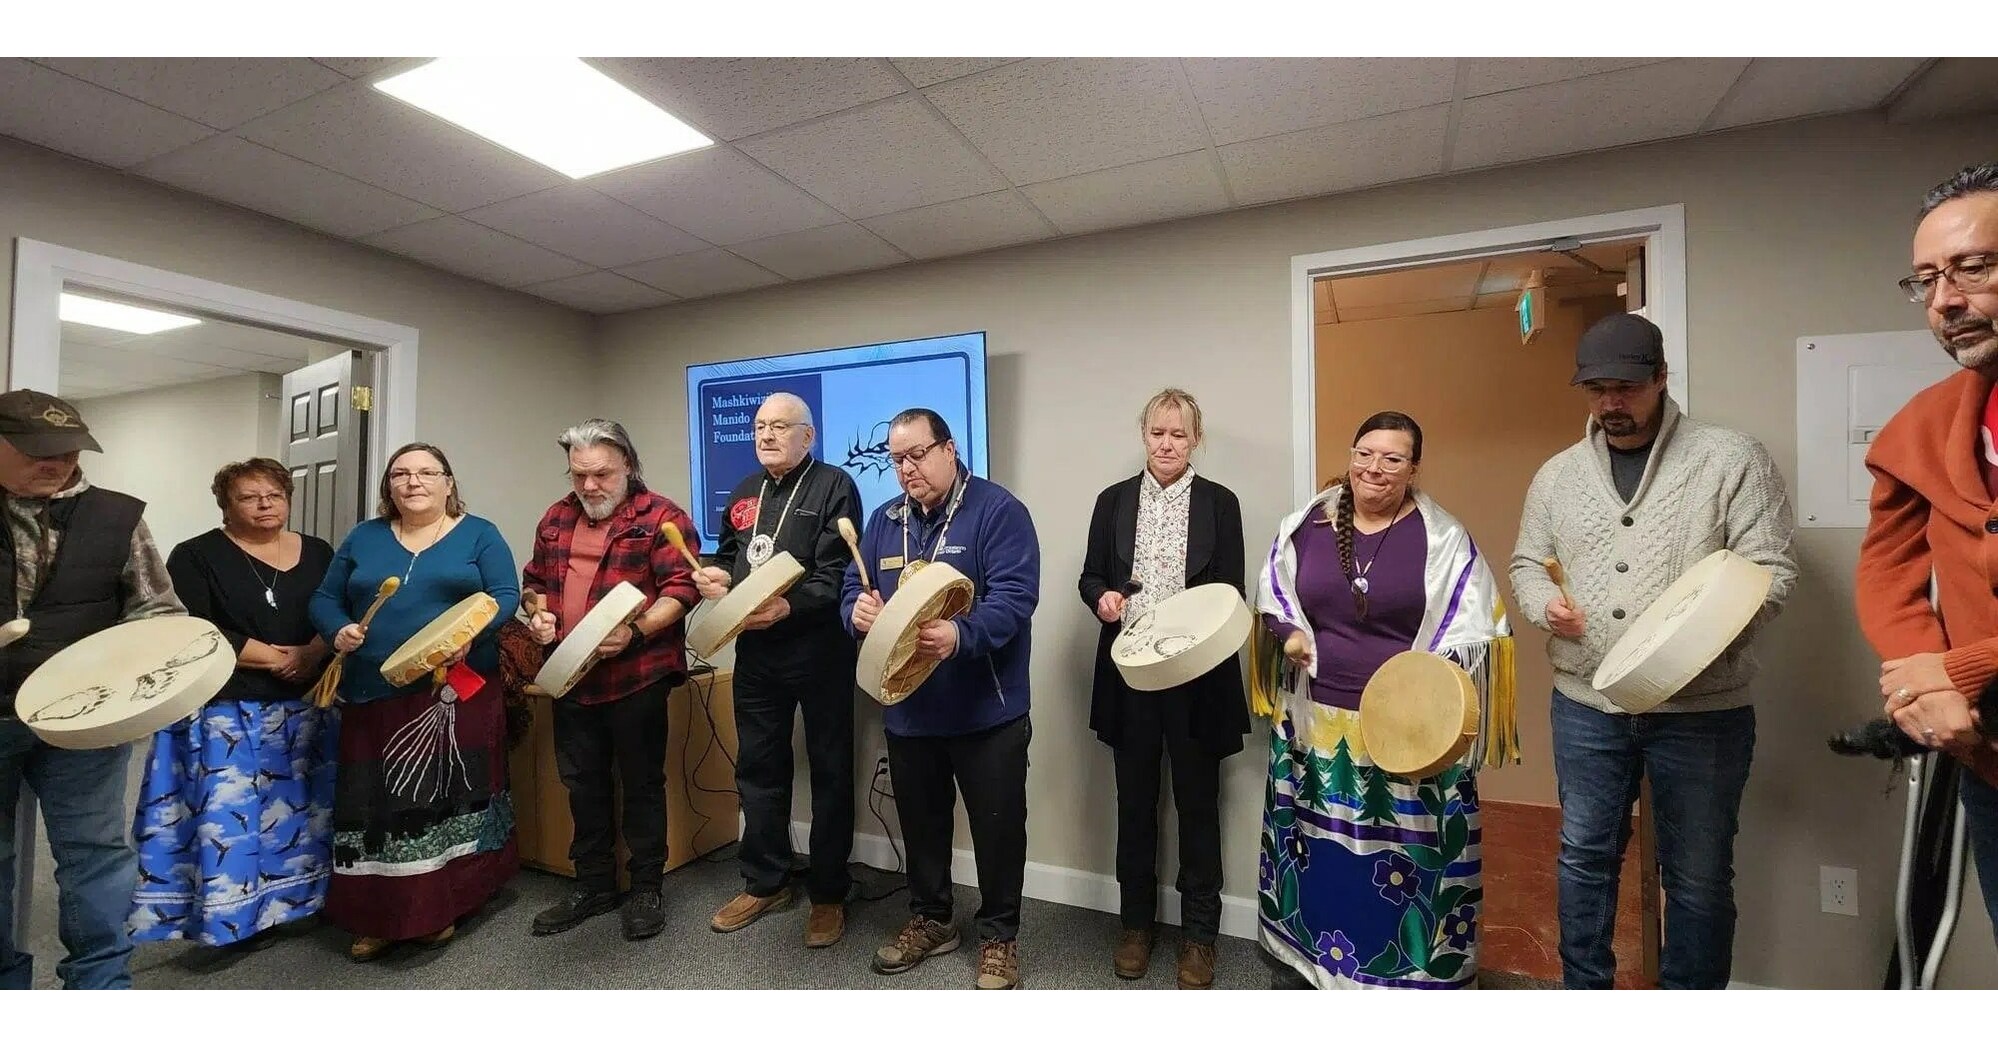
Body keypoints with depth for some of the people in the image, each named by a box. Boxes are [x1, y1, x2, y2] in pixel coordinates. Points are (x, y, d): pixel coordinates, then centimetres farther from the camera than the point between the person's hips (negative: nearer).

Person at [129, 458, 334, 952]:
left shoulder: (318, 553, 10)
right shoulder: (196, 556, -1)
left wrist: (314, 654, -14)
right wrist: (275, 657, -13)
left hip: (306, 707, 3)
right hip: (227, 711, -3)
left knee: (302, 804, 8)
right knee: (232, 810, -2)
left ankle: (297, 893, 22)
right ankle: (237, 912, 11)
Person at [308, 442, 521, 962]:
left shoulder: (479, 535, 3)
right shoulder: (363, 538, 13)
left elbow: (506, 596, -4)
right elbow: (325, 599, 14)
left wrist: (472, 632, -22)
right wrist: (338, 630, -7)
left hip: (456, 692, -2)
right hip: (376, 695, 3)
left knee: (445, 793, 3)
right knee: (376, 802, 5)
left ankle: (439, 907, 18)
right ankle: (378, 917, 20)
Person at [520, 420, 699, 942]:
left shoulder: (661, 516, -8)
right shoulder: (557, 517, 13)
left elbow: (682, 587, -15)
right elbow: (534, 579, 22)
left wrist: (634, 631, -26)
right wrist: (537, 614, 2)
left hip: (637, 677, -6)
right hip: (569, 677, 6)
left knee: (641, 783, 6)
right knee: (583, 785, 17)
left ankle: (645, 888, 22)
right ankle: (593, 884, 33)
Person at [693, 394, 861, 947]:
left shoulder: (834, 485, -8)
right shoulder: (745, 492, 15)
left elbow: (838, 573, -17)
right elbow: (728, 556, 22)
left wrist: (790, 606, -30)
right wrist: (716, 575, 0)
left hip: (818, 648, -6)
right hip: (755, 652, 7)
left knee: (829, 770, 6)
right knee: (757, 767, 16)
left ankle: (828, 894, 21)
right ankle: (764, 882, 34)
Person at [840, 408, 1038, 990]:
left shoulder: (997, 511, -12)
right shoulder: (884, 521, 8)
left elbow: (1014, 597, -23)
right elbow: (853, 588, 7)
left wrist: (960, 636, -40)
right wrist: (857, 610, -17)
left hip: (986, 710, -5)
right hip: (908, 709, 6)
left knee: (997, 828, 9)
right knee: (921, 823, 20)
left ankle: (1000, 936, 31)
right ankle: (930, 920, 42)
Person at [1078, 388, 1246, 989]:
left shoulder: (1219, 503, 2)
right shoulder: (1114, 501, 7)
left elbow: (1230, 591, -1)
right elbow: (1090, 577, 9)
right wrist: (1102, 596, -13)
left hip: (1197, 674, -1)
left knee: (1198, 803, 9)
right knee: (1135, 801, 14)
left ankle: (1199, 934, 28)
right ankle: (1136, 925, 32)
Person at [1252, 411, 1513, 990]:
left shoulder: (1443, 538, -5)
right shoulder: (1305, 524, 2)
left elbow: (1475, 624, -4)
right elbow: (1272, 593, 14)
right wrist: (1290, 632, -4)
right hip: (1317, 721, 3)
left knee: (1403, 858, 6)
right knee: (1314, 847, 15)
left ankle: (1406, 972, 28)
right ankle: (1301, 963, 36)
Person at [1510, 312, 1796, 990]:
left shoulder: (1732, 458, -3)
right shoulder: (1557, 474, 7)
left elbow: (1772, 569, -6)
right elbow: (1527, 564, 15)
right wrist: (1545, 603, -7)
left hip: (1702, 708, -2)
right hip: (1586, 704, 3)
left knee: (1698, 876, 13)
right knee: (1585, 857, 15)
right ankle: (1584, 988, 34)